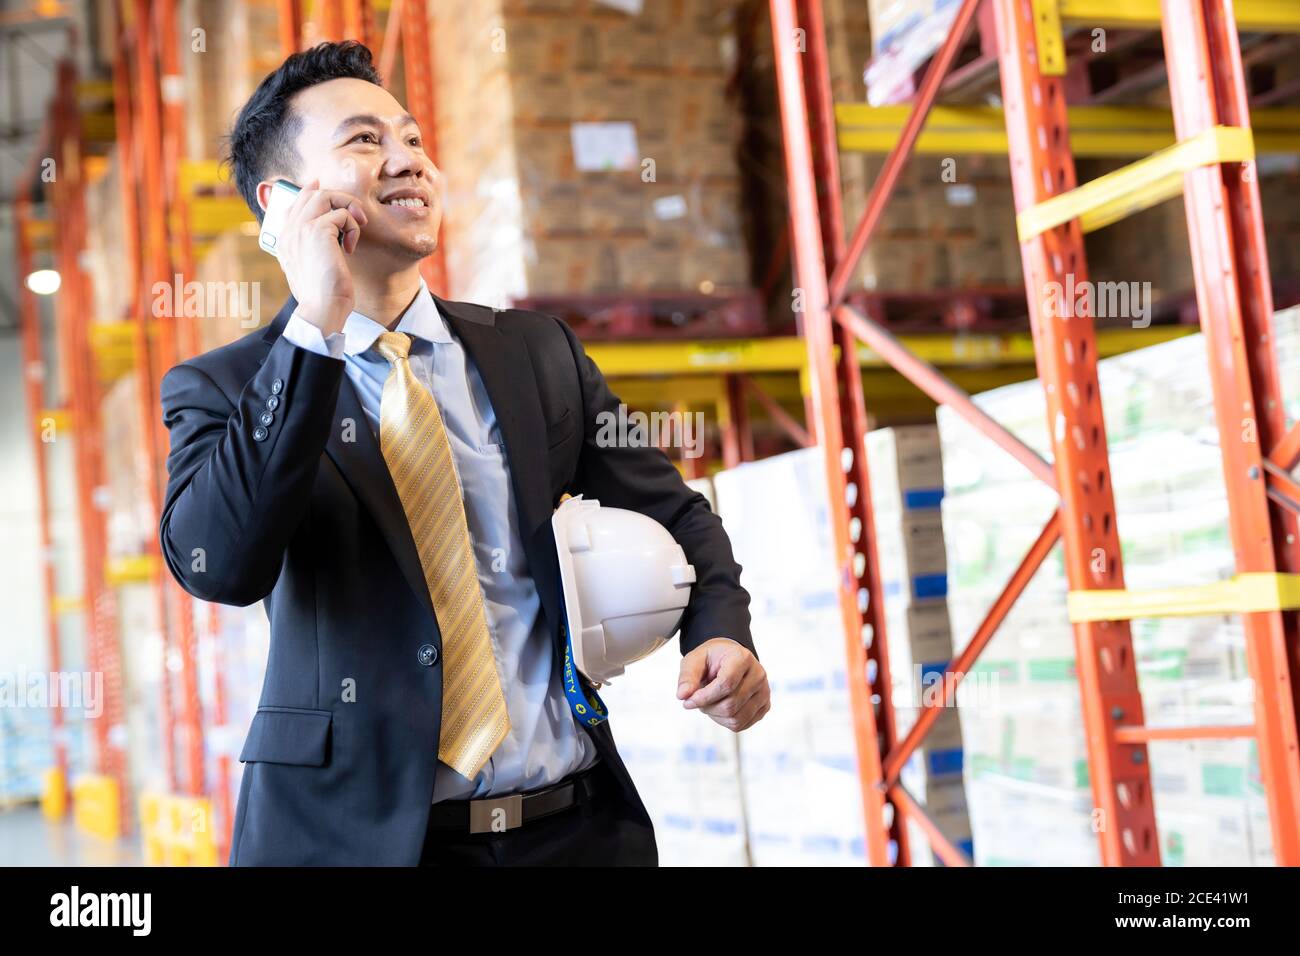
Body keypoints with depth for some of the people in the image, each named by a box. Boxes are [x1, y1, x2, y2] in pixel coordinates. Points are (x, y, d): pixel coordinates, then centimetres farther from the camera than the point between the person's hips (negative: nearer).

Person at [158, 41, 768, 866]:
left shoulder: (537, 352, 6)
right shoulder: (222, 388, -2)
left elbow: (671, 514, 13)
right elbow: (220, 566, -20)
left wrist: (720, 630, -7)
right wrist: (317, 326, -20)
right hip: (360, 832, -3)